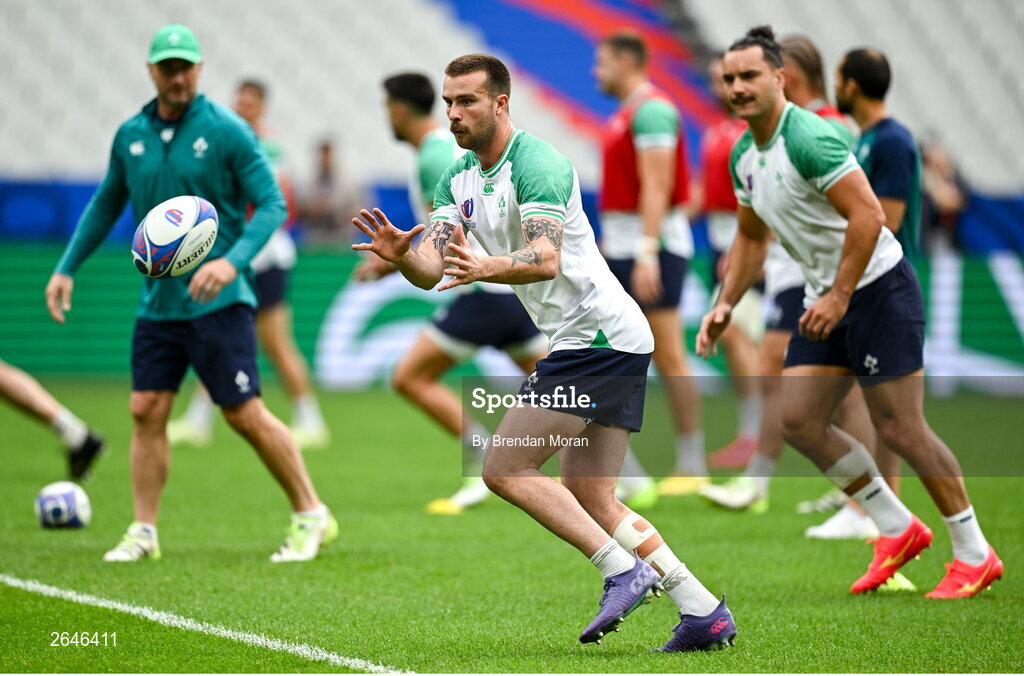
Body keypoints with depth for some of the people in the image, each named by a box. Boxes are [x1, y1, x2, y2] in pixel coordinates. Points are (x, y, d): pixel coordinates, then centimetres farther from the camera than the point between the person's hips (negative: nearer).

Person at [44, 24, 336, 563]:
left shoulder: (227, 130, -8)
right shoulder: (131, 135, 7)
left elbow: (272, 205, -10)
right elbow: (106, 205, 21)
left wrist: (233, 260, -25)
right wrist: (67, 268, 15)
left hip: (217, 301, -5)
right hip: (157, 302, 5)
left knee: (246, 415, -4)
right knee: (146, 410, -1)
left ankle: (311, 517, 8)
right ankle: (143, 532, 6)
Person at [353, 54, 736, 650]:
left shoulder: (539, 164, -15)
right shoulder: (459, 179, 12)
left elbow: (546, 258, -30)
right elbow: (431, 270, 1)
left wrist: (483, 268, -48)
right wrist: (401, 253, -21)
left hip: (600, 336, -10)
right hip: (590, 340, 10)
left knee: (504, 467, -12)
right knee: (592, 500, 8)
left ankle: (624, 571, -13)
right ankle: (705, 611, 8)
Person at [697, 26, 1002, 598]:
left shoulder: (808, 138, -21)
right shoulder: (744, 155, 8)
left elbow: (868, 216, -26)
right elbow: (752, 236, 22)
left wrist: (838, 297, -25)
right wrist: (726, 304, 12)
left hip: (879, 288, -9)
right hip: (827, 298, 9)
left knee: (900, 428, -7)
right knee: (798, 422, 2)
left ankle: (975, 555, 6)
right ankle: (898, 529, 15)